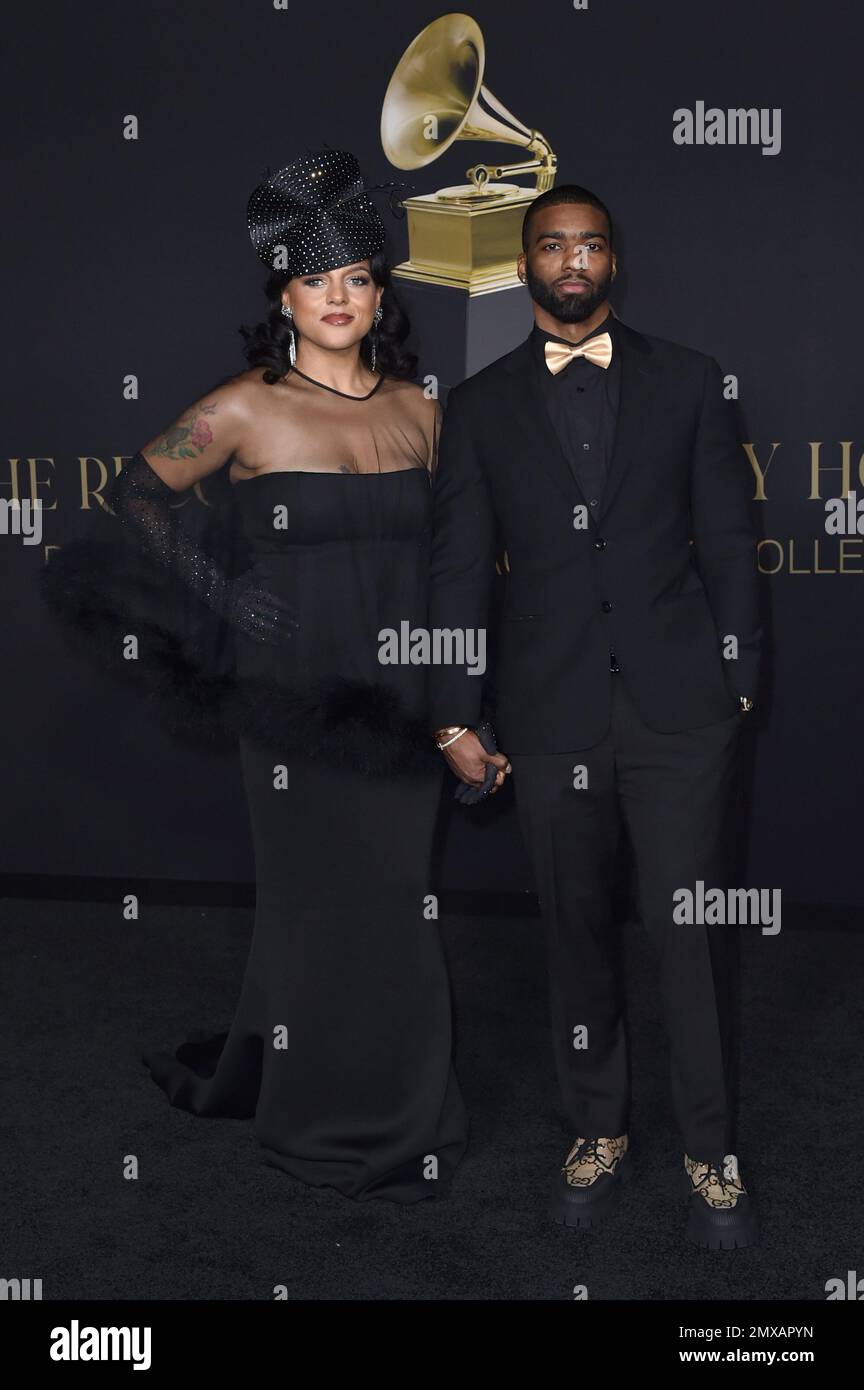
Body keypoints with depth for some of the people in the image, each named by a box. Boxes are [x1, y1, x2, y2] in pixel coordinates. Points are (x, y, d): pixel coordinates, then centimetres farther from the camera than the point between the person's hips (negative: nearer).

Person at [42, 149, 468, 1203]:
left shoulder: (417, 409, 8)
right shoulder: (247, 409, -4)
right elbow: (133, 492, 3)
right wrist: (212, 583, -8)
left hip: (396, 696, 5)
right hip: (295, 693, -4)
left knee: (395, 894, 10)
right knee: (321, 895, 5)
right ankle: (342, 1125, 24)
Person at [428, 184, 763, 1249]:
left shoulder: (687, 382, 7)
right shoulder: (479, 406, 8)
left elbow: (728, 541, 7)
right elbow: (458, 570, 6)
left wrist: (737, 679, 2)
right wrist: (455, 718, 2)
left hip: (681, 708, -1)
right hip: (552, 718, 1)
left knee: (695, 937, 0)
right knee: (576, 933, 11)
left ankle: (713, 1153, 17)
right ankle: (597, 1132, 28)